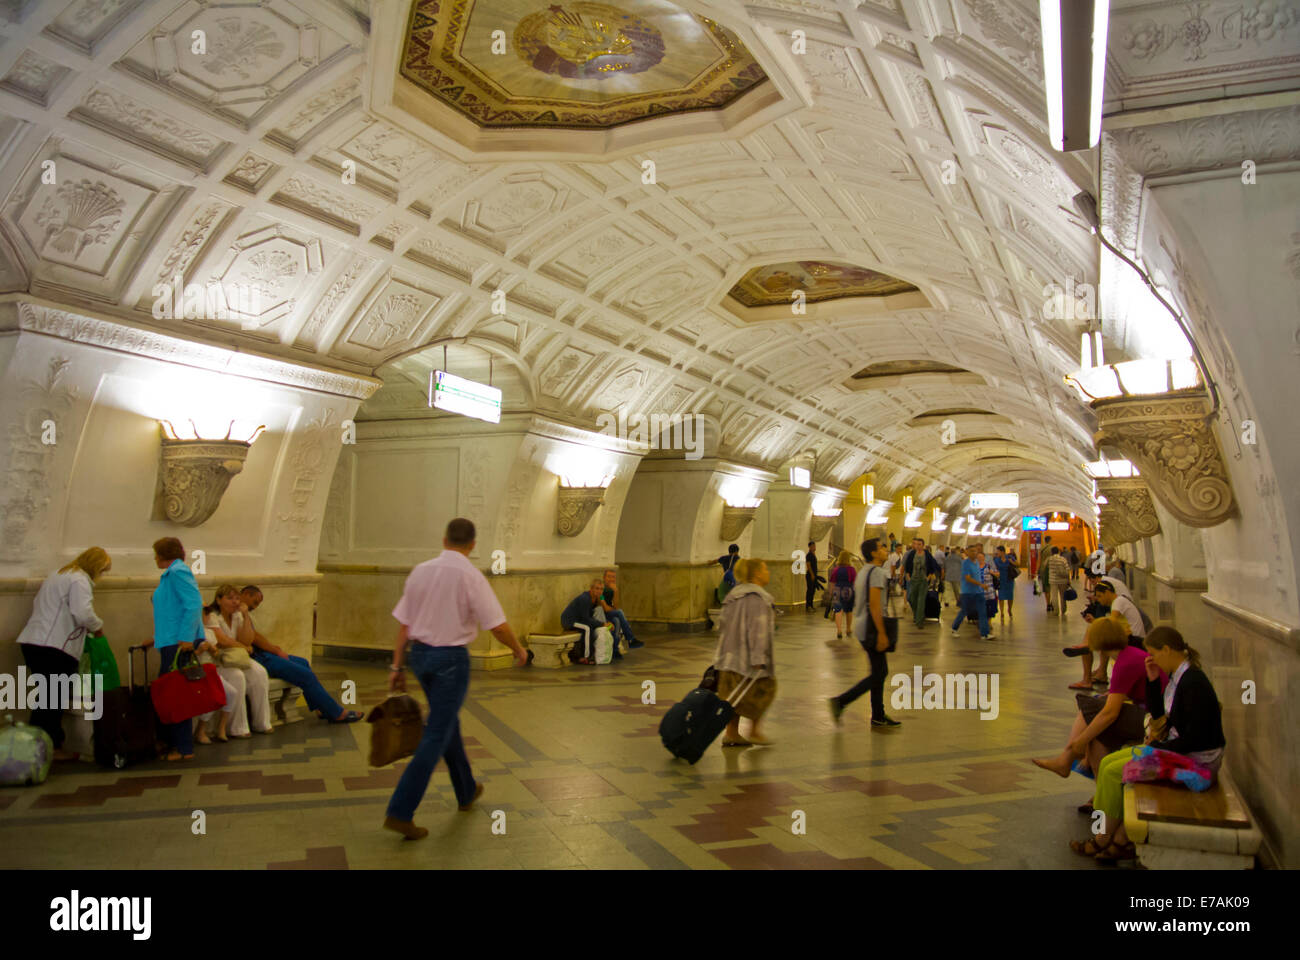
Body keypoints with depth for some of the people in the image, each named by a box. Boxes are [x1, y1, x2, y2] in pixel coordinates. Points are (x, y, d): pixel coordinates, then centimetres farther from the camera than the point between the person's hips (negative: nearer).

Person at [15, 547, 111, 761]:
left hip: (32, 641, 9)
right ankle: (52, 747, 2)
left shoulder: (58, 575, 21)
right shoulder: (80, 580, -10)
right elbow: (83, 613, -21)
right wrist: (97, 626, -1)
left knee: (46, 698, 14)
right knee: (54, 699, -2)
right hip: (55, 646, -9)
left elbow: (38, 605, 28)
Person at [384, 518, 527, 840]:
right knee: (436, 735, 1)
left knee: (448, 722, 22)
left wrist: (397, 666, 9)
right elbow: (497, 625, -13)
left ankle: (467, 791, 38)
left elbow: (404, 624, 3)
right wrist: (519, 650, 4)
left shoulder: (420, 571, 2)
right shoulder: (470, 576, -14)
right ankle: (400, 812, -2)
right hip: (450, 657, -6)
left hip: (419, 653, 6)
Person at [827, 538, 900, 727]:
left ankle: (878, 717, 19)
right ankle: (840, 702, -3)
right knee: (878, 674, -3)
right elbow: (874, 604, -23)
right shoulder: (877, 572, -15)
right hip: (871, 628, -10)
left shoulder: (866, 571, 15)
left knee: (880, 673, 14)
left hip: (864, 628, 10)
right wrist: (881, 633, -23)